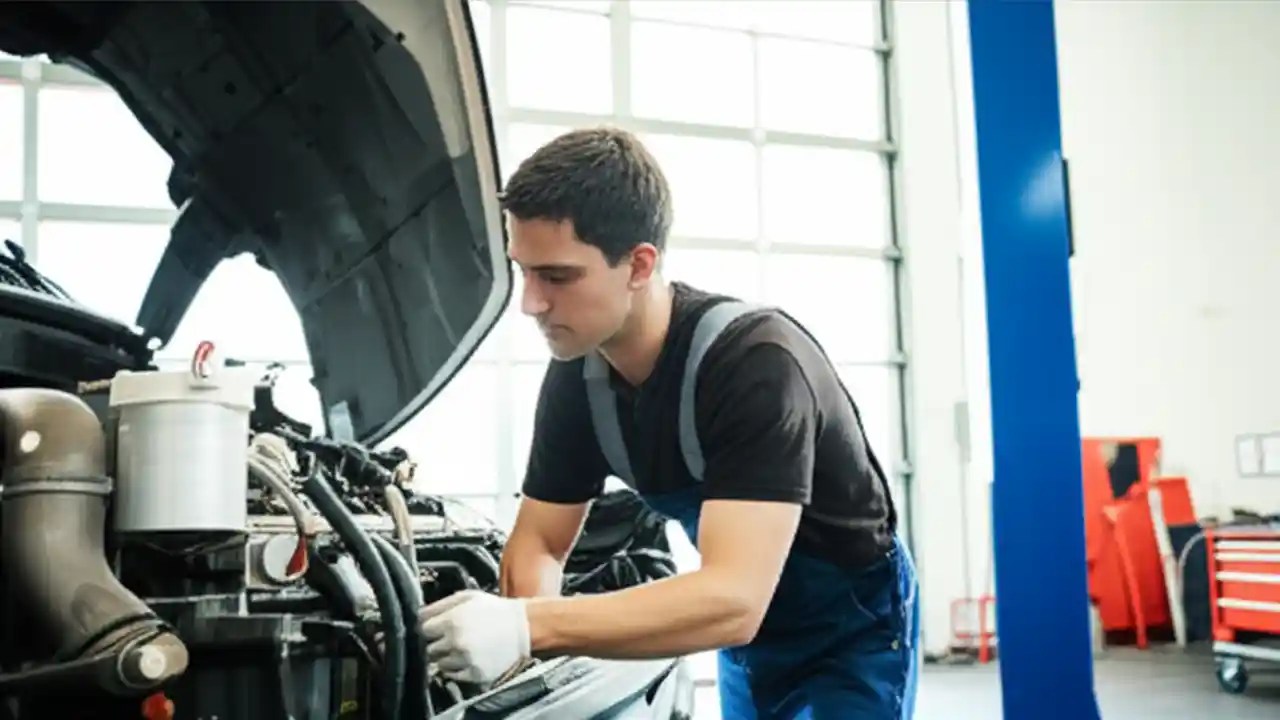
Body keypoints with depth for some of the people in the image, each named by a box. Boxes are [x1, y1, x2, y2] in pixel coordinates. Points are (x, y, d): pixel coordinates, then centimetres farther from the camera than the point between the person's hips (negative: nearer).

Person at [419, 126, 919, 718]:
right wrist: (519, 626, -27)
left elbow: (732, 602, -42)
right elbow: (538, 539, -4)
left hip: (849, 632, -6)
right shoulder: (577, 376, -13)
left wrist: (528, 627, -48)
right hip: (749, 640, 6)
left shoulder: (757, 364, -35)